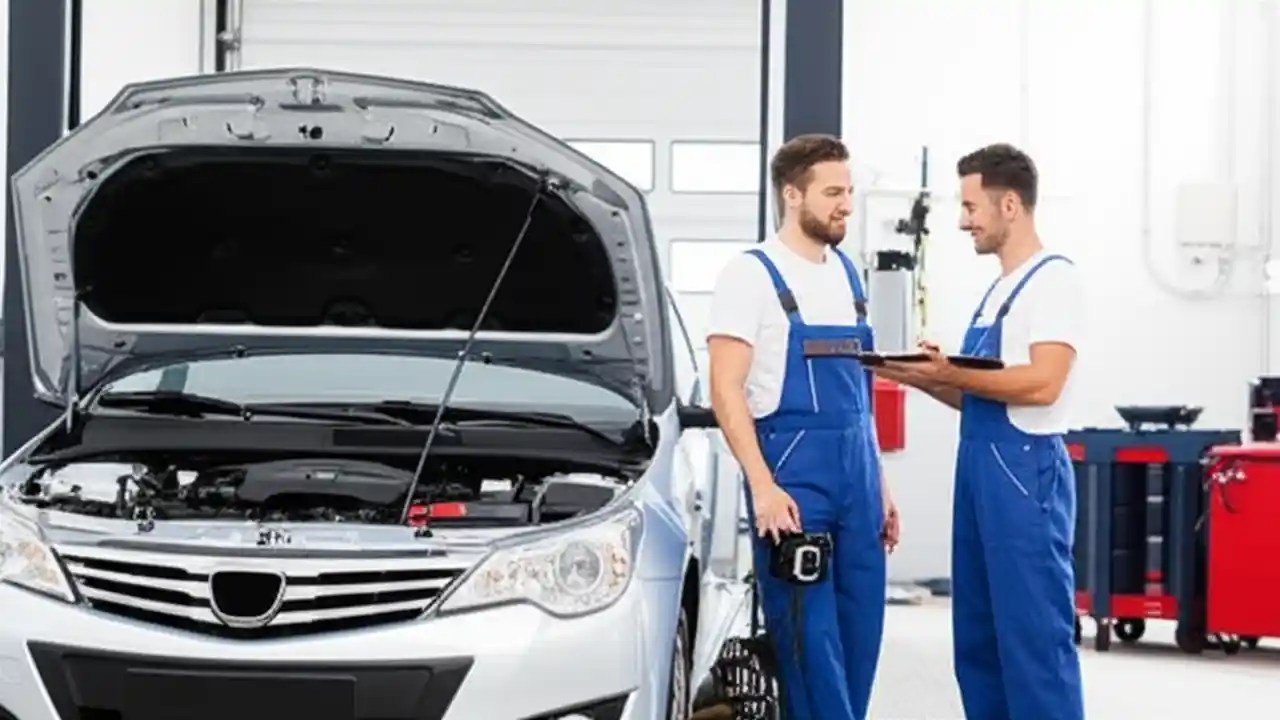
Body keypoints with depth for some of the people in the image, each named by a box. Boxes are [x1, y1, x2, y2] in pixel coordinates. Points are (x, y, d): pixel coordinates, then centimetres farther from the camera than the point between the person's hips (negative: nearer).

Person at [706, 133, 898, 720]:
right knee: (809, 637, -6)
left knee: (860, 632, 6)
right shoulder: (752, 275, -5)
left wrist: (878, 485, 18)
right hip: (793, 476, -7)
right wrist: (762, 485, -19)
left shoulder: (846, 274, 16)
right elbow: (726, 390, -11)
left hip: (856, 479, 7)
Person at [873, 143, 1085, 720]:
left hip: (1025, 470, -10)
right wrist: (923, 378, 6)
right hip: (978, 467, 10)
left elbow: (1042, 384, -19)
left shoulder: (1052, 279, -8)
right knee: (978, 637, 11)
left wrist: (949, 374, -18)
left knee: (1034, 634, -9)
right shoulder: (997, 291, 19)